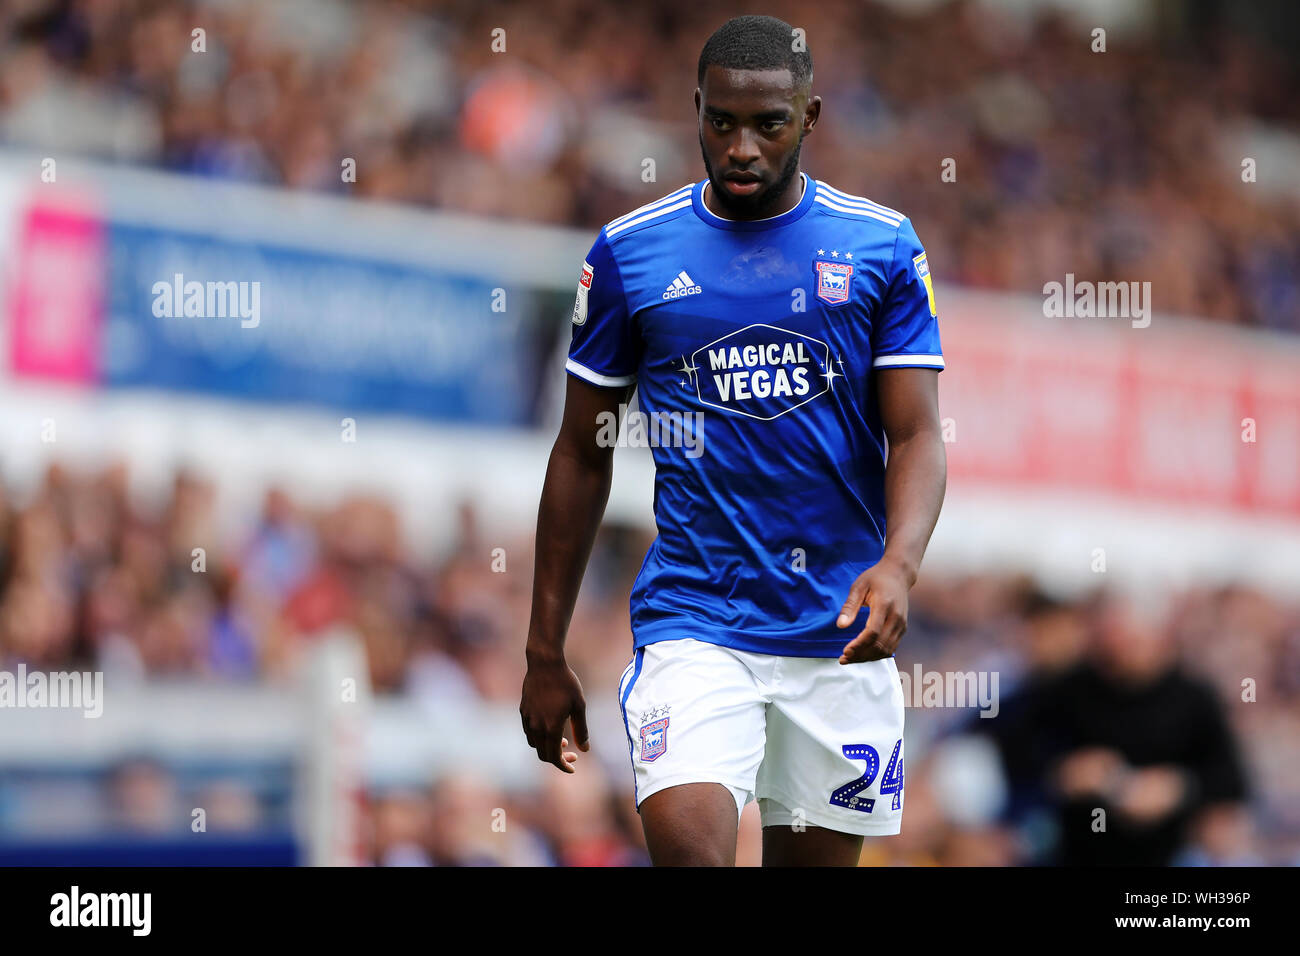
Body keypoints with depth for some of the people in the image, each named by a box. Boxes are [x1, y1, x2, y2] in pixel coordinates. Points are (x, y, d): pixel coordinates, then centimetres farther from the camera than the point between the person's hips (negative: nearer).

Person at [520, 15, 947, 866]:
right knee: (688, 848, -23)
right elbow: (583, 454, 8)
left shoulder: (884, 247, 1)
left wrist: (898, 564, -24)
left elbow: (918, 436, -3)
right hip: (693, 623, -1)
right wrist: (545, 652, 7)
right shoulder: (630, 252, 1)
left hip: (841, 633, 1)